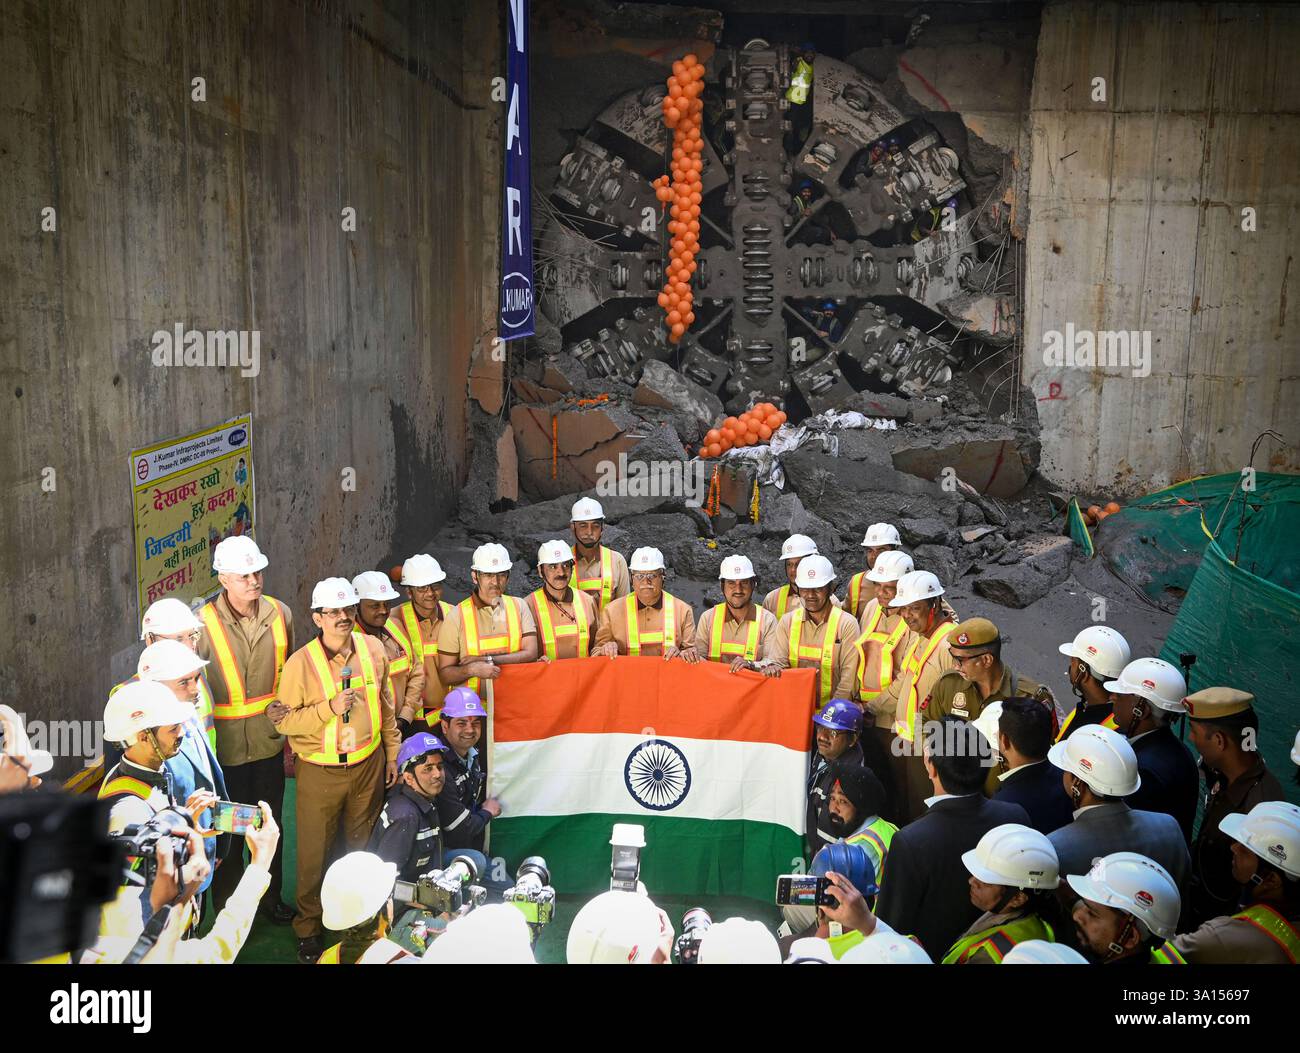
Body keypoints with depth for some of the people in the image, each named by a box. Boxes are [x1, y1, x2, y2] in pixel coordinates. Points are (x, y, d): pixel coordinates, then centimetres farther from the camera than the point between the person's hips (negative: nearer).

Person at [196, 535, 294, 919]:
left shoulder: (280, 614, -5)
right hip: (225, 746, -4)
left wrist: (284, 708, 3)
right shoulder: (204, 623, -18)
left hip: (269, 740, 4)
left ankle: (272, 897, 42)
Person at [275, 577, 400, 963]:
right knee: (313, 853, 9)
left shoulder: (373, 649, -4)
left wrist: (392, 752, 11)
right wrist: (328, 708, -27)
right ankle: (308, 928, 30)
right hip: (320, 772, -3)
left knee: (363, 845, 20)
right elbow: (284, 720, -14)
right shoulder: (300, 663, -16)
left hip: (368, 765, 4)